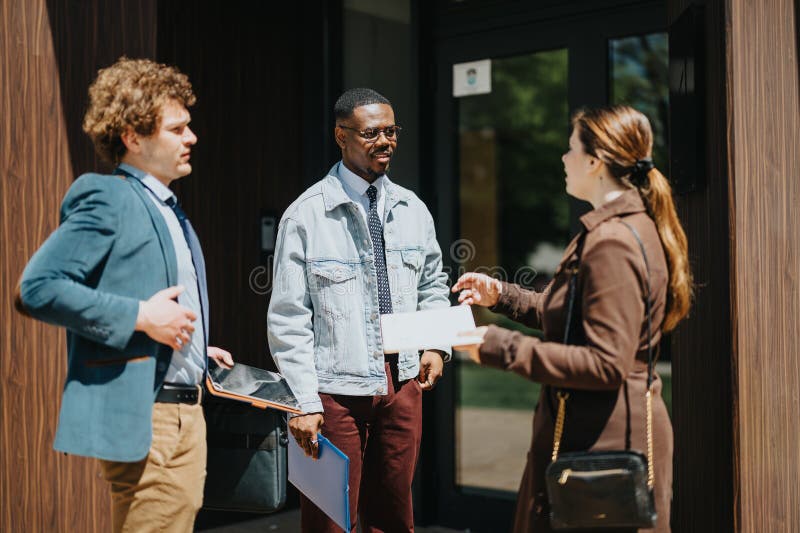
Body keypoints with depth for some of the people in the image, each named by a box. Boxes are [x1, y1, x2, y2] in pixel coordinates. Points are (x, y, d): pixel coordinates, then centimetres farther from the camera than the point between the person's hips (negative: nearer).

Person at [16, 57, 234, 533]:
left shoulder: (171, 211, 19)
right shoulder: (107, 198, -10)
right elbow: (37, 288, -19)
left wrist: (197, 351, 13)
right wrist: (140, 317, -20)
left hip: (188, 411, 9)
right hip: (142, 419, -9)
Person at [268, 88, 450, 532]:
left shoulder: (413, 210, 8)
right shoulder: (306, 216, -8)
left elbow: (433, 286, 21)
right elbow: (288, 320, -9)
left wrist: (437, 344, 4)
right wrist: (305, 403, -12)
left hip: (403, 384, 5)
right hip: (336, 391, -4)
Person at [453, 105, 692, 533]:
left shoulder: (612, 244, -21)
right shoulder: (635, 226, 13)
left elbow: (606, 364, -25)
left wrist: (504, 348, -24)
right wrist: (502, 295, 19)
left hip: (603, 438, -11)